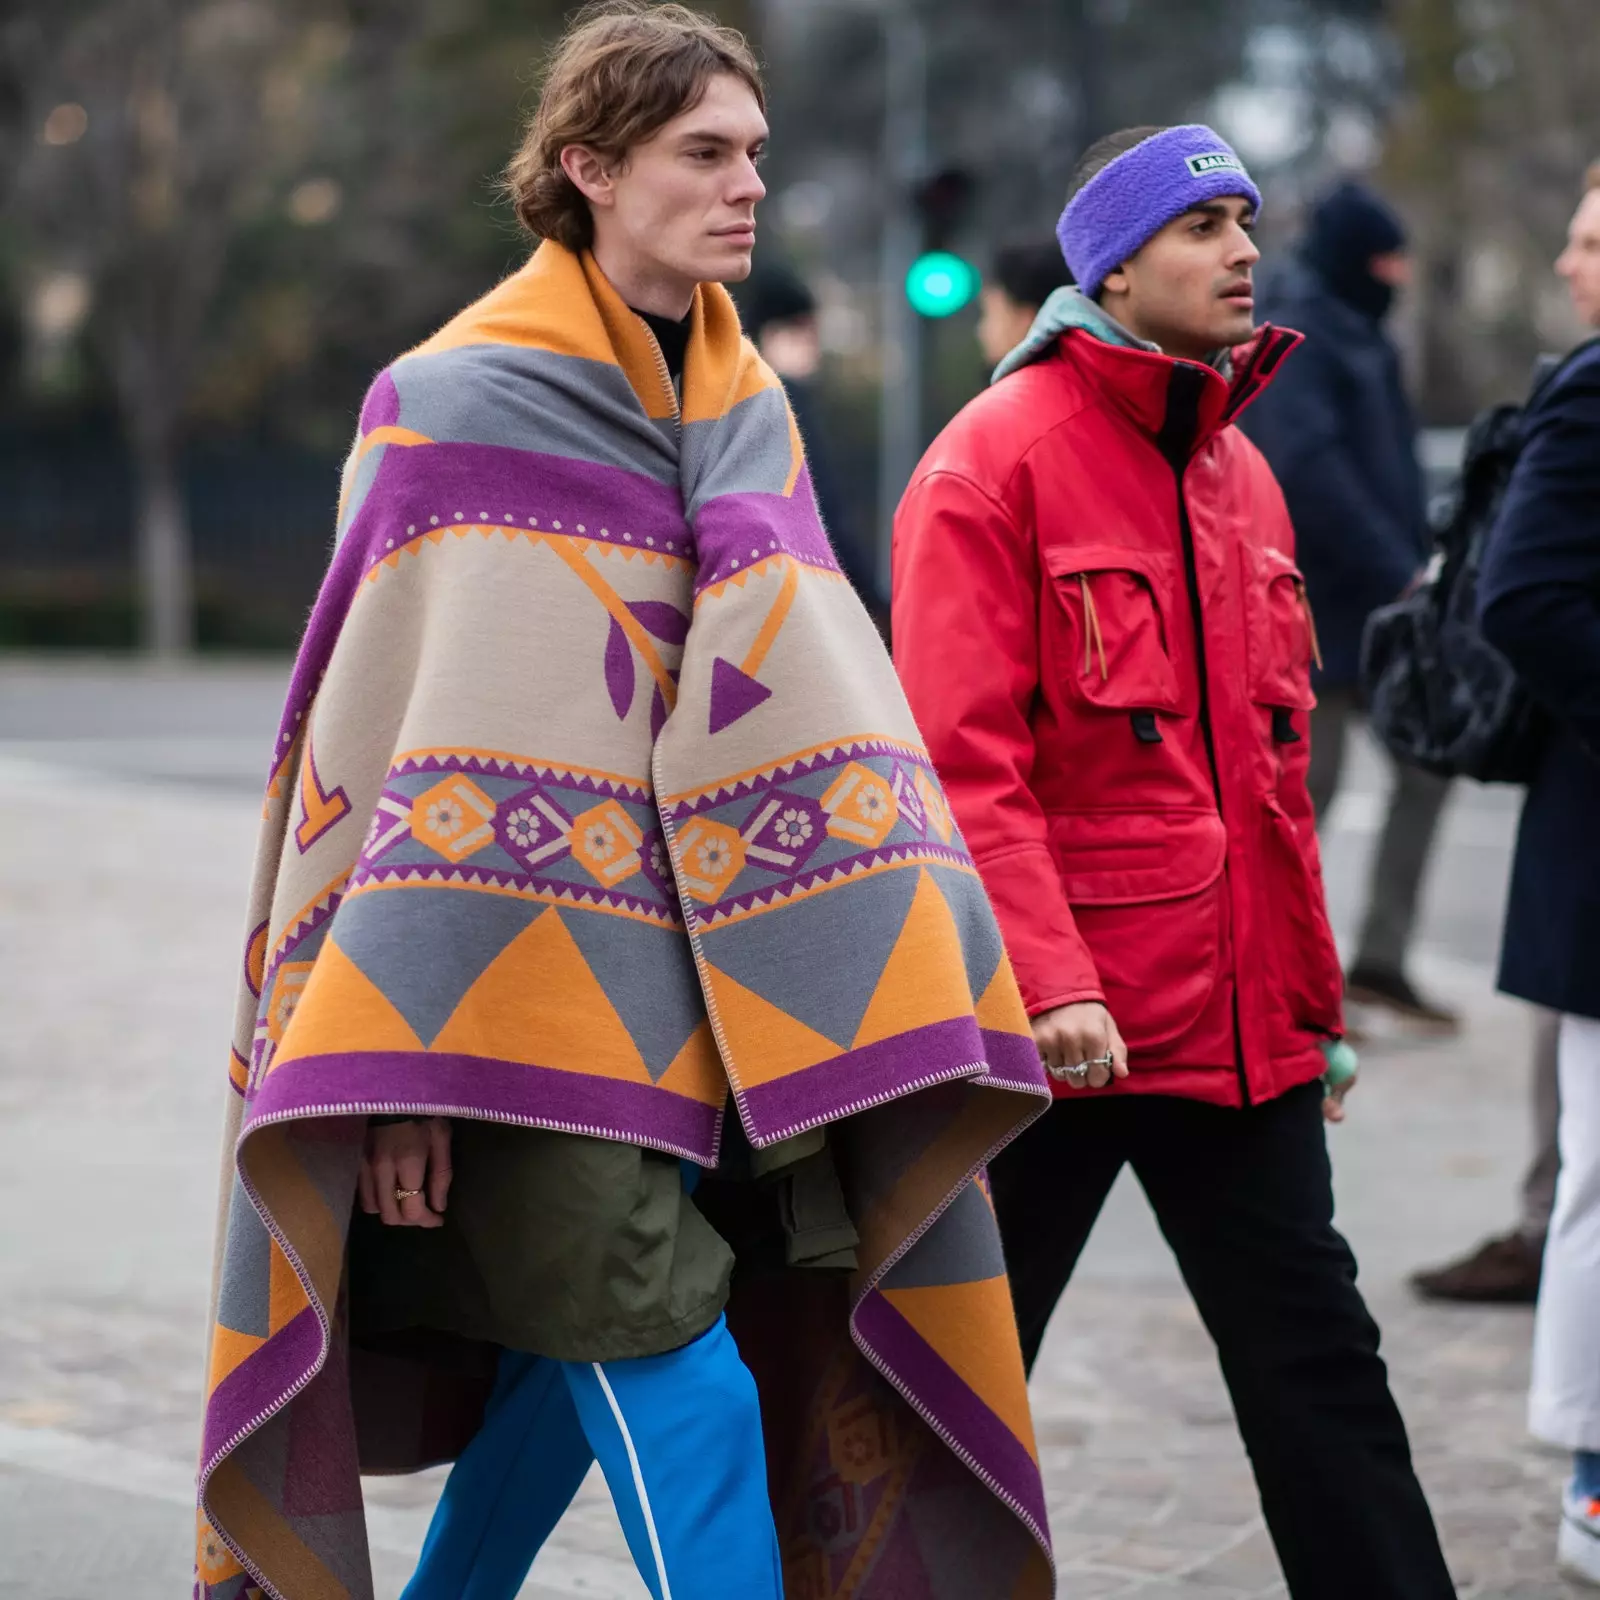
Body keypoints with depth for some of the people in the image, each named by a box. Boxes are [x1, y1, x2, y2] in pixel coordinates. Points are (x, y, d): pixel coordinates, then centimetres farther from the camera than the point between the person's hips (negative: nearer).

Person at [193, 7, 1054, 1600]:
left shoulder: (748, 415, 13)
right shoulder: (467, 404, -8)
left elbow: (802, 704, 13)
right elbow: (428, 734, -13)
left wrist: (876, 983, 5)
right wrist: (409, 1061, -18)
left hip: (688, 976, 7)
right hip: (527, 979, -7)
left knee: (590, 1355, 13)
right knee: (676, 1381, -12)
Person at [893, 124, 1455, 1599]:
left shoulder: (1239, 474, 13)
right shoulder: (997, 463, -9)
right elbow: (965, 758, -16)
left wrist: (1314, 999, 17)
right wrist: (1050, 979, -24)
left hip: (1240, 1024, 6)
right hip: (1056, 1026, -6)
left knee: (1321, 1369, 6)